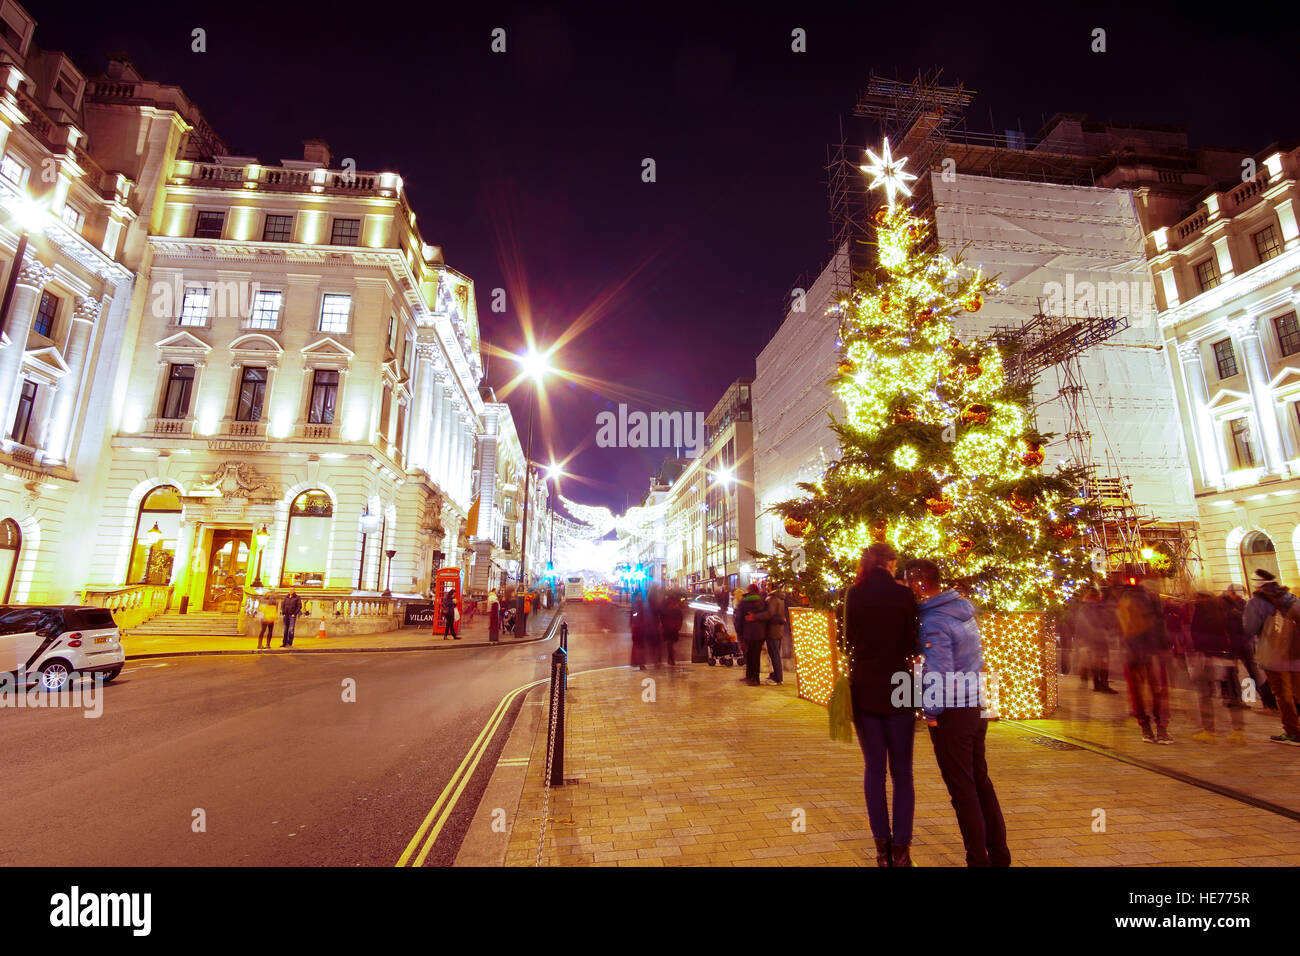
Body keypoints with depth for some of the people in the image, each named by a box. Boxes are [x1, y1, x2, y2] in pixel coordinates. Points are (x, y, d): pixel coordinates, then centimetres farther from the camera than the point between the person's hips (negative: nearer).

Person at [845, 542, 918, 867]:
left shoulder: (854, 595, -3)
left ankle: (882, 846, 17)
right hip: (897, 688, -1)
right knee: (902, 771, 11)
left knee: (874, 768, 12)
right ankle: (901, 848, 12)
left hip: (863, 688, 2)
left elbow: (850, 638, 5)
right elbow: (911, 645, -4)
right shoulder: (903, 595, -8)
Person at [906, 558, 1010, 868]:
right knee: (981, 781, 20)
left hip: (951, 714, -9)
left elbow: (939, 673, -24)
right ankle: (999, 855, 31)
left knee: (962, 789, 5)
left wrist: (931, 712, -13)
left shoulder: (933, 621, -22)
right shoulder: (963, 608, 5)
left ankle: (978, 859, 16)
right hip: (976, 706, 9)